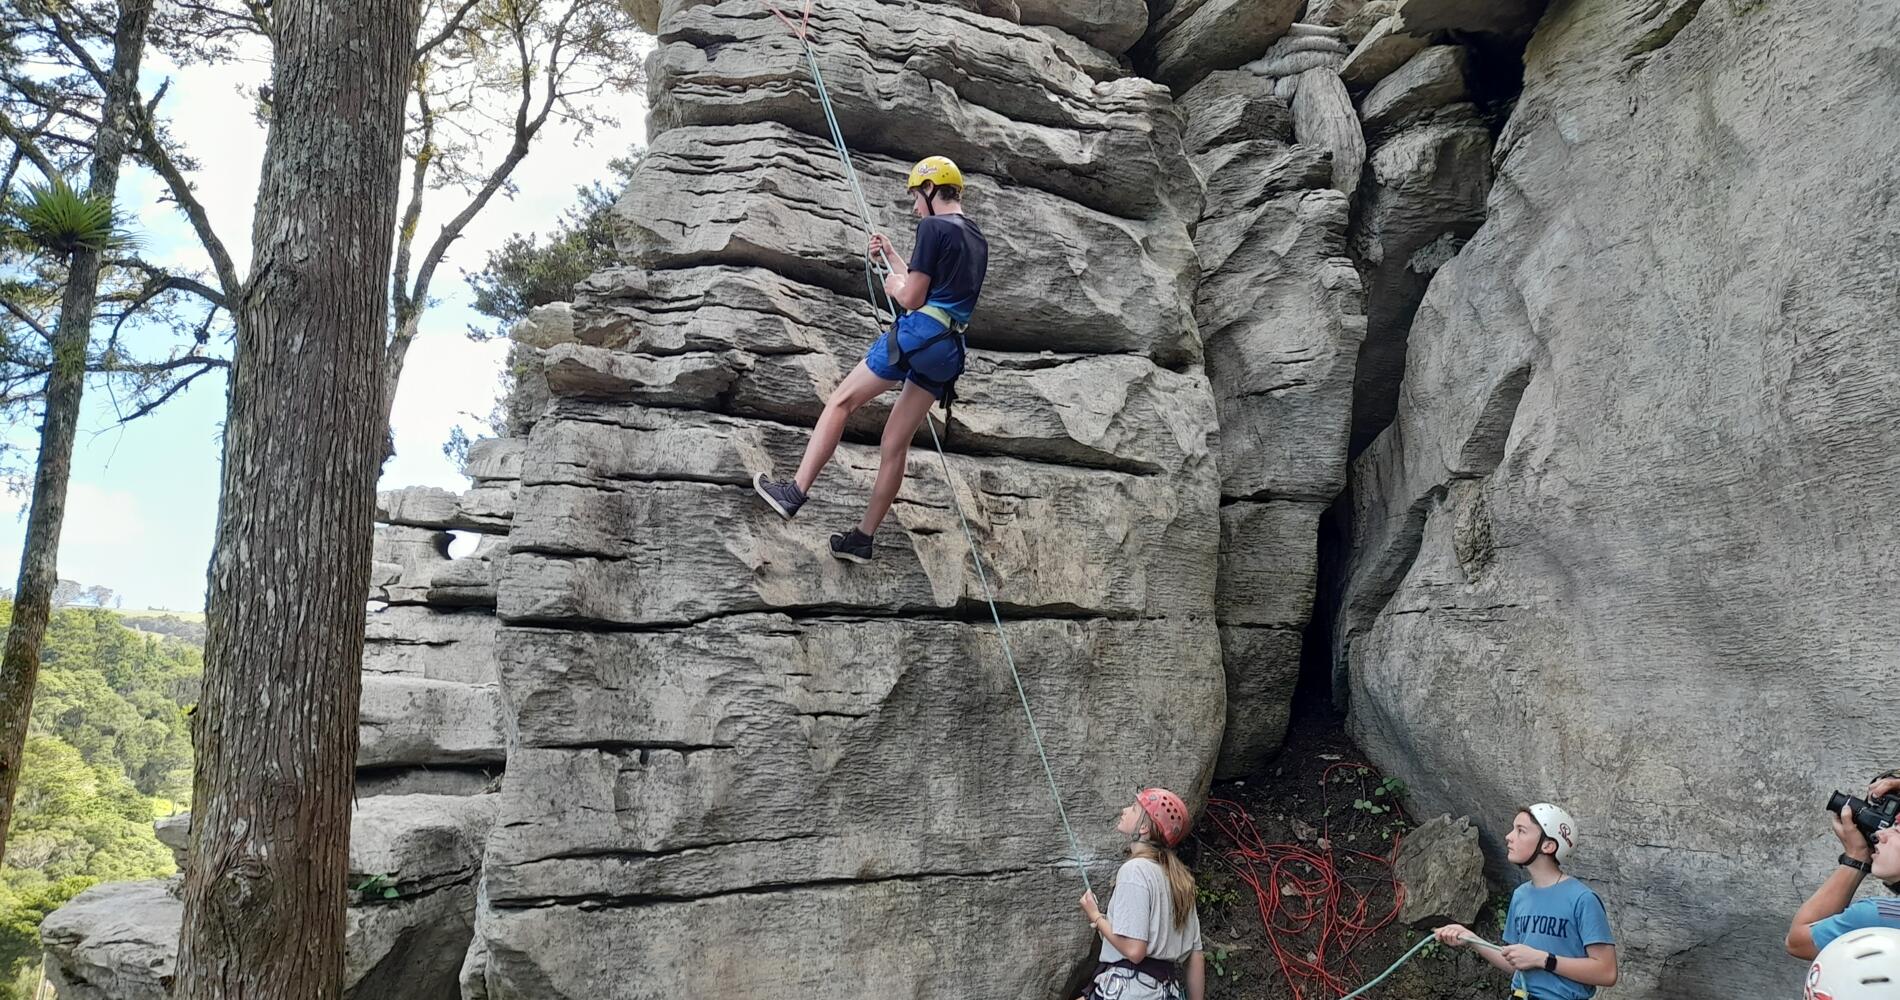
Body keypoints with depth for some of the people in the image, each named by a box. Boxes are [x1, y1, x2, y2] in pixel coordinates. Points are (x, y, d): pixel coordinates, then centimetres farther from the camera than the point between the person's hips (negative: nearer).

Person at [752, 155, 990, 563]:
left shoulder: (933, 227, -7)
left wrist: (892, 286, 13)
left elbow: (912, 298, -9)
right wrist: (891, 256, 34)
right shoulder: (978, 240, 20)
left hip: (918, 334, -8)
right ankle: (862, 538, 15)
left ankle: (795, 491, 0)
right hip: (950, 352, 8)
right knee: (896, 443, 10)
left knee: (840, 402, 4)